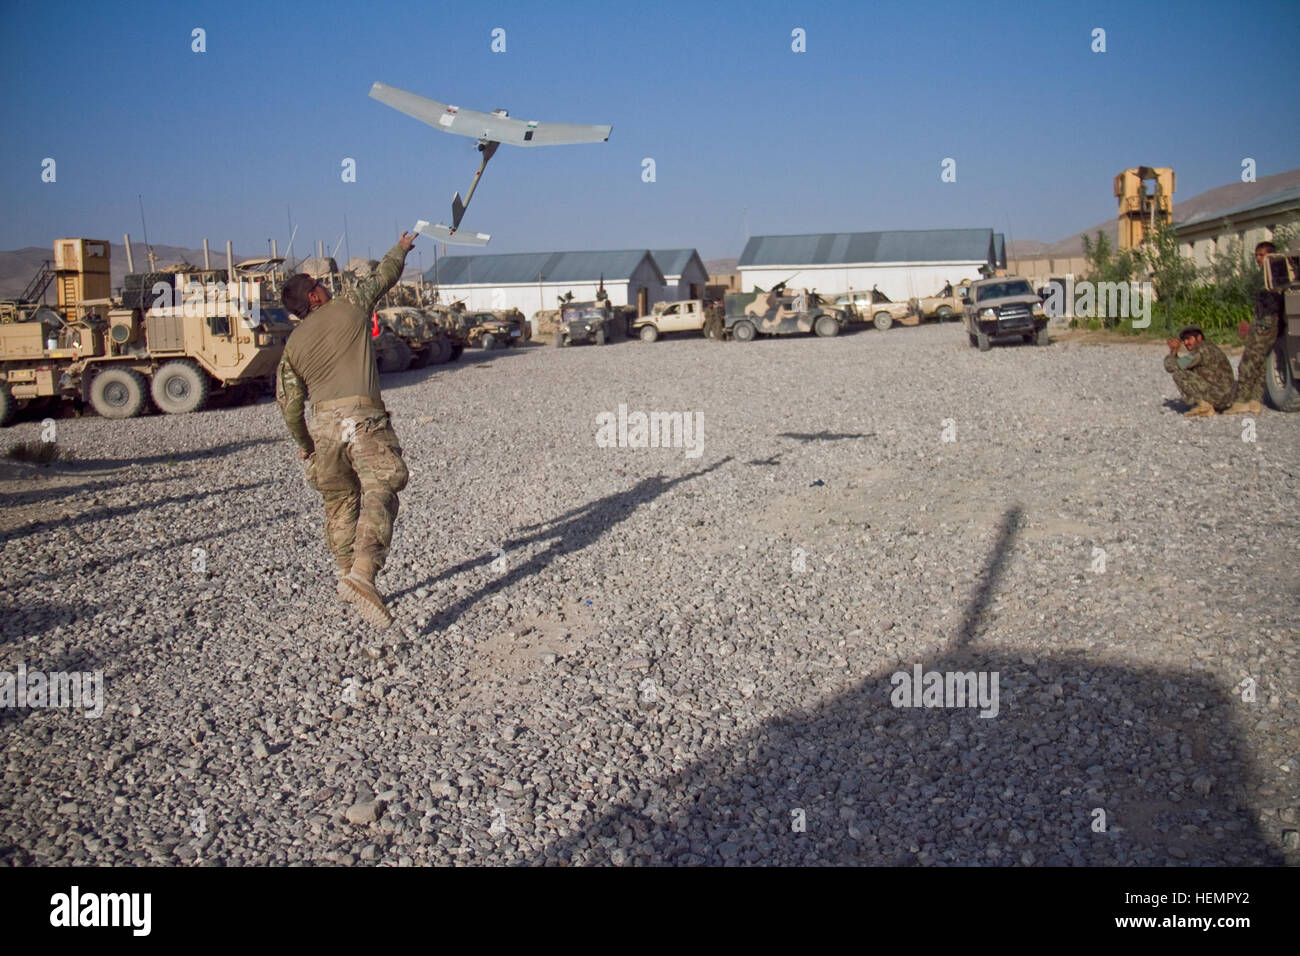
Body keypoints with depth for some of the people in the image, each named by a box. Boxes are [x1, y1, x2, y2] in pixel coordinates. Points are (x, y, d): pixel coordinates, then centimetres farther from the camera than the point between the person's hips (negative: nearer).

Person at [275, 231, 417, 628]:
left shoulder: (293, 344, 15)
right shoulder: (349, 306, 7)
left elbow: (289, 402, 11)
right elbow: (383, 276, 22)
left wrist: (303, 442, 24)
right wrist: (400, 249, 41)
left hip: (323, 423, 5)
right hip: (362, 417, -5)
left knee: (339, 501, 17)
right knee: (379, 493, -14)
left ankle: (346, 575, 25)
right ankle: (363, 572, -33)